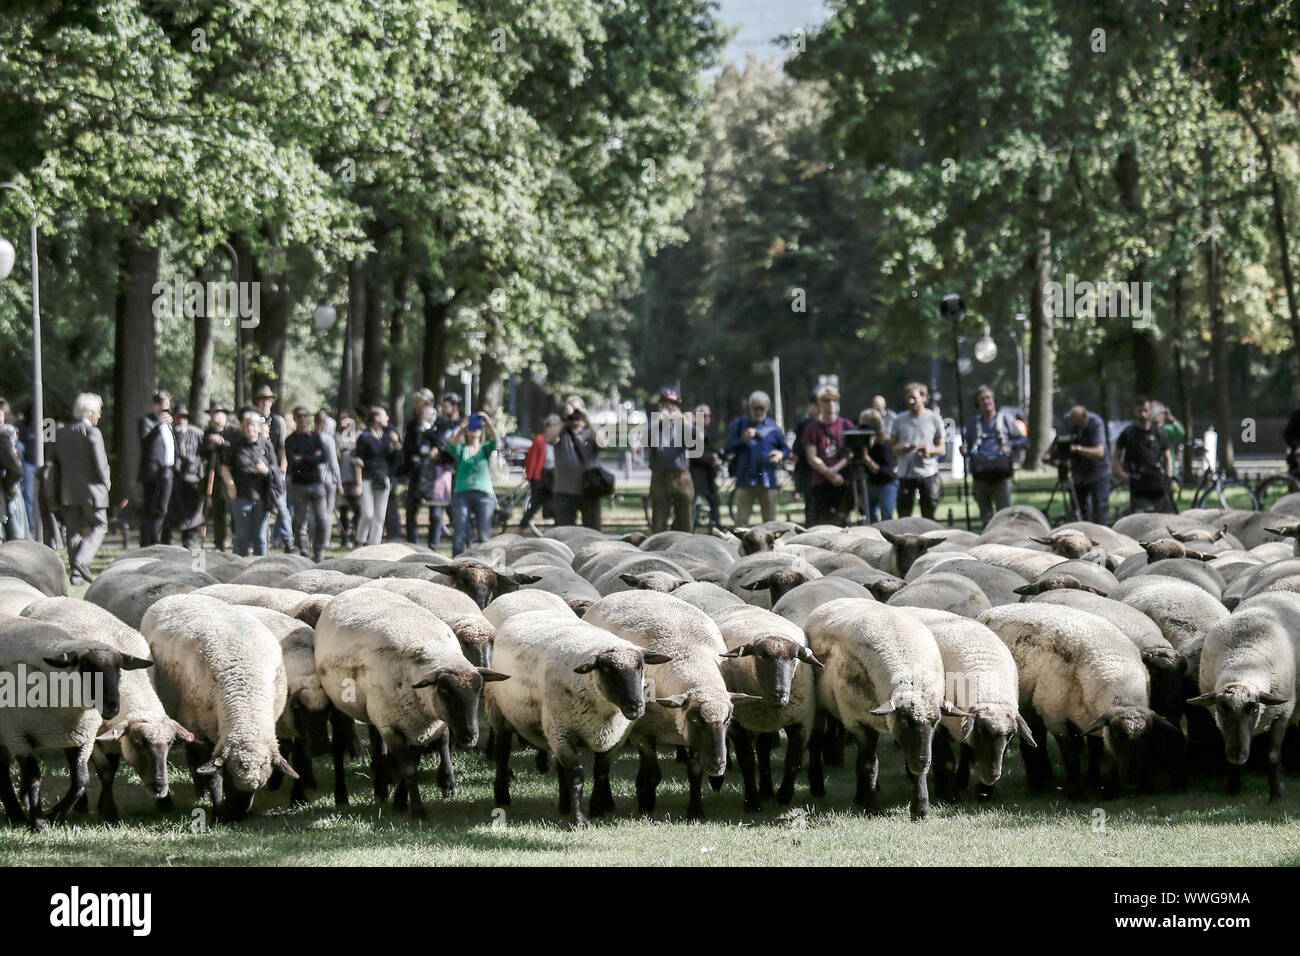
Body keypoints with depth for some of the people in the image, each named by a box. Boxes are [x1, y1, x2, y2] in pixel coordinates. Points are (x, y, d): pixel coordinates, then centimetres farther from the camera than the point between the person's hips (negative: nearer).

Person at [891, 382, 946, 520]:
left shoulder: (934, 419, 5)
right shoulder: (899, 420, 8)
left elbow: (942, 450, 7)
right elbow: (891, 447, 10)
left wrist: (930, 450, -15)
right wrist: (900, 449, -13)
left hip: (928, 473, -1)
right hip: (906, 475, 1)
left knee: (929, 517, 1)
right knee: (904, 516, -4)